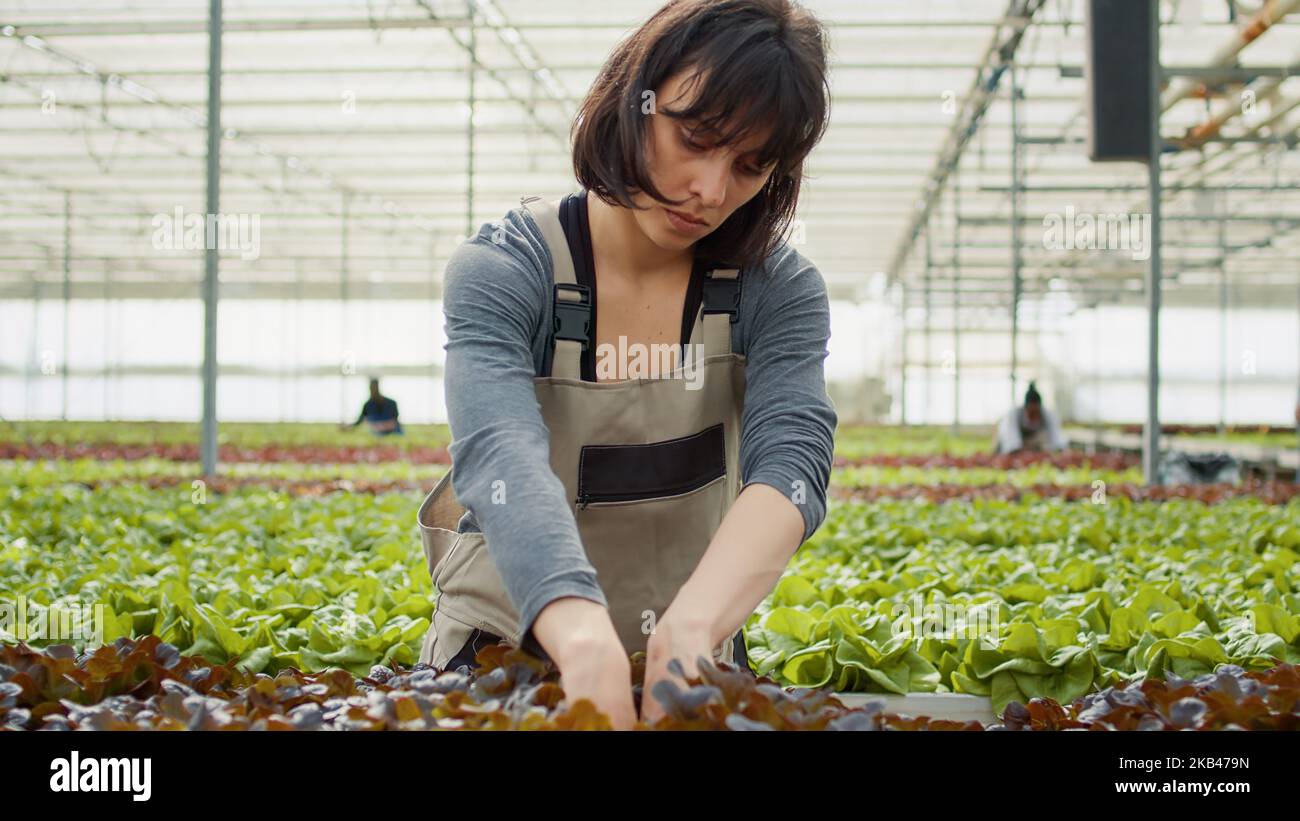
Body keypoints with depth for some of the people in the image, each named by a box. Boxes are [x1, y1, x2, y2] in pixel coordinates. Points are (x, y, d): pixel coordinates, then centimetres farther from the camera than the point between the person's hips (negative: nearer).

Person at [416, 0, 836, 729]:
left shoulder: (780, 292, -5)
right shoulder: (501, 272, -11)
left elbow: (792, 460, -21)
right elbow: (501, 454, -27)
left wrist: (691, 626, -40)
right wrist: (586, 639, -45)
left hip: (688, 667, 2)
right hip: (506, 655, -2)